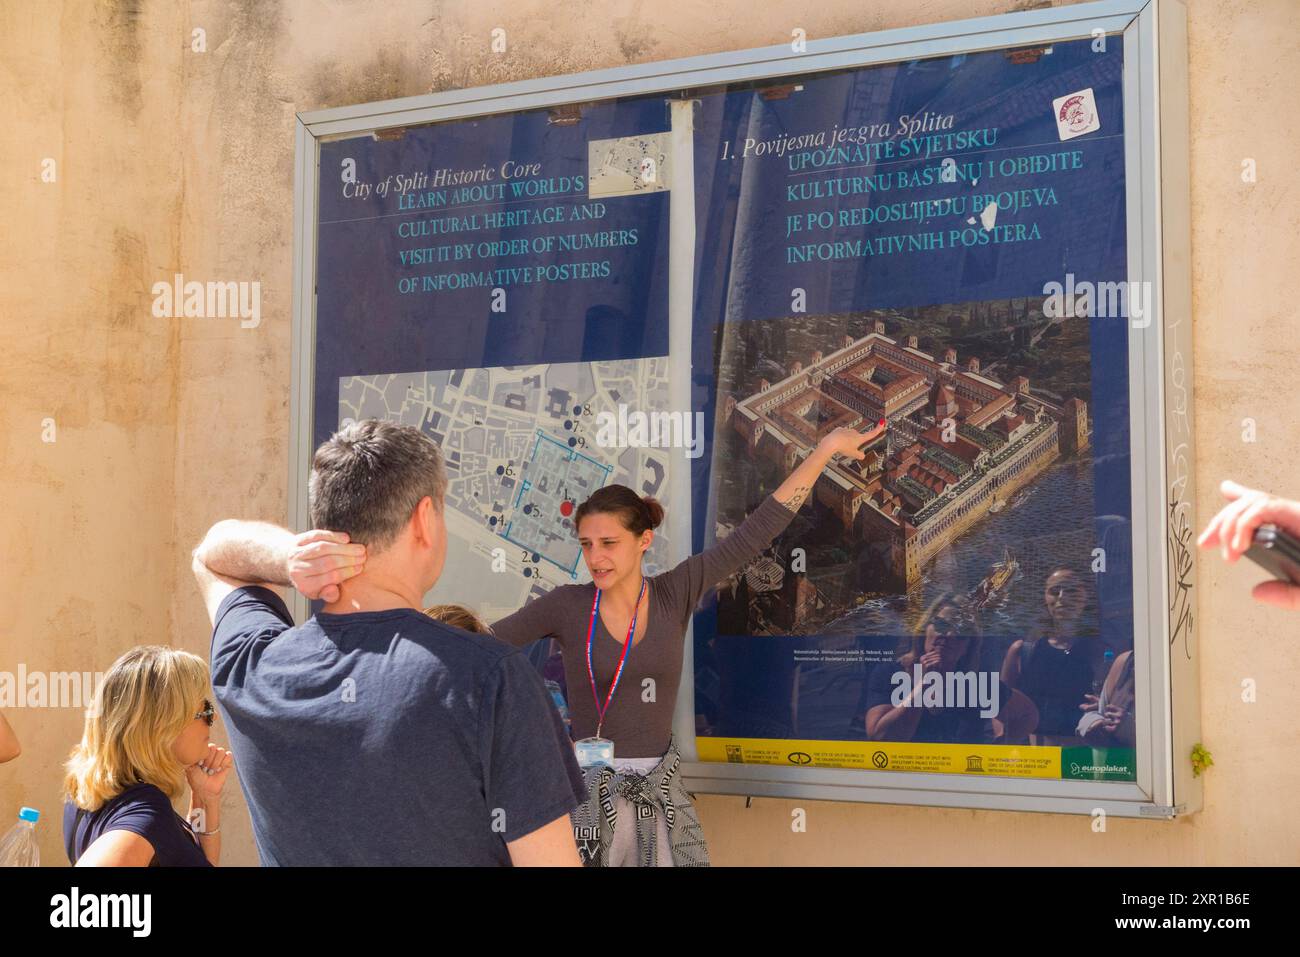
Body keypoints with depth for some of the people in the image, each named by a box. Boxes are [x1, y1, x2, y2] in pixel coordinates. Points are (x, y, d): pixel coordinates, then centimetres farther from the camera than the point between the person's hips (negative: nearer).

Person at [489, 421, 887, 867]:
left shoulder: (675, 594, -3)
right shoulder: (566, 606, -6)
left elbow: (760, 528, -3)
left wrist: (827, 447, -3)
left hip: (657, 795, 2)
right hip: (587, 792, -1)